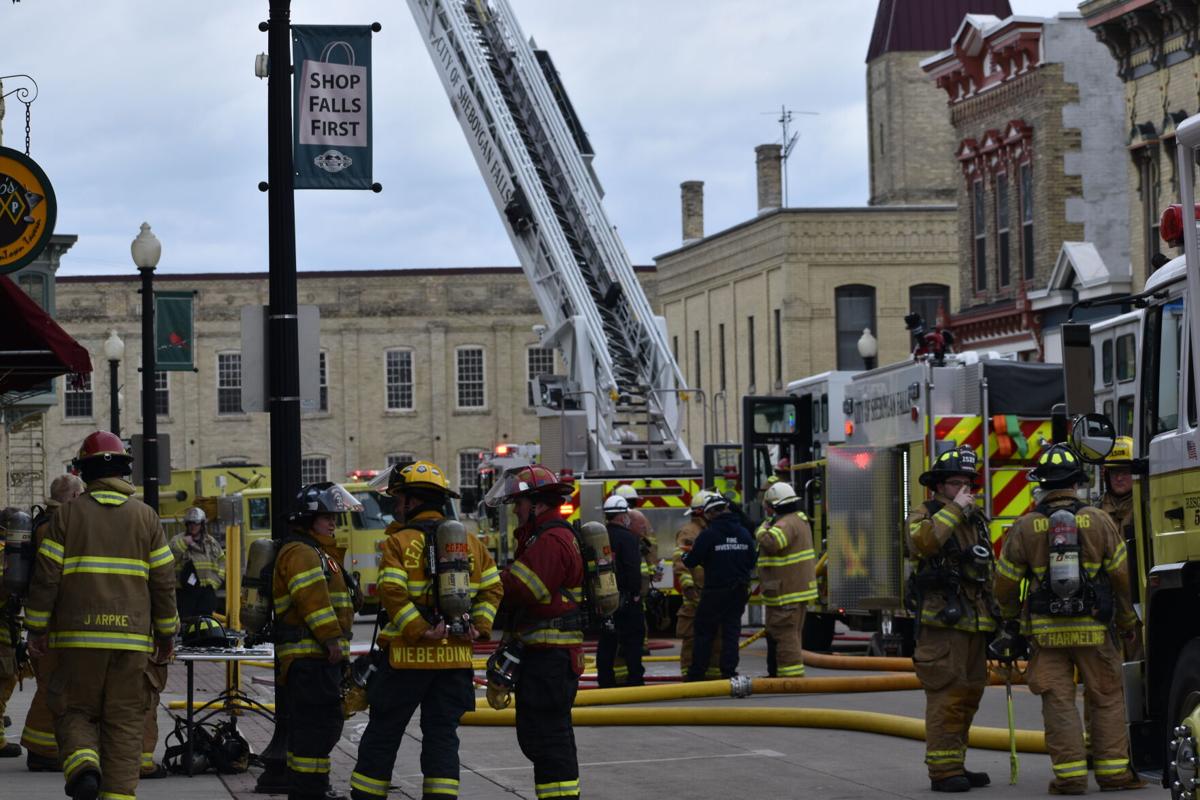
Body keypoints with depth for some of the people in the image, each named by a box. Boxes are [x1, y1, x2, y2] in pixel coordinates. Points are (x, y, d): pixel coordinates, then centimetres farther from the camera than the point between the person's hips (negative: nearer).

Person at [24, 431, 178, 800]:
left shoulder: (68, 513, 1)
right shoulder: (145, 516, 6)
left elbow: (46, 577, -1)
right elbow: (164, 582, 7)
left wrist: (37, 629, 8)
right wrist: (167, 634, 16)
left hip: (78, 636, -1)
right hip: (132, 636, 1)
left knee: (75, 710, 9)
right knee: (125, 720, 6)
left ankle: (81, 763, -17)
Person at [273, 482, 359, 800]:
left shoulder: (321, 552, 25)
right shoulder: (300, 553, -11)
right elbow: (313, 598, -22)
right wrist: (332, 638, -26)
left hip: (317, 655, 11)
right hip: (309, 654, -11)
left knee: (324, 723, 18)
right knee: (318, 723, -13)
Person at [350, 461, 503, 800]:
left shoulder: (399, 542, -6)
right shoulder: (471, 542, 10)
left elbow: (393, 593, -18)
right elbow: (492, 588, 7)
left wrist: (420, 631, -17)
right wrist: (479, 626, -1)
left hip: (408, 657, -4)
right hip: (456, 657, 4)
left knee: (382, 734, 8)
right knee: (442, 735, 8)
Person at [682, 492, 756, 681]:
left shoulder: (708, 534, -14)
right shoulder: (744, 533, 3)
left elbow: (691, 562, -9)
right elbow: (751, 562, 10)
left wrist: (685, 557, 14)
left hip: (715, 592, -4)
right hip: (739, 592, 4)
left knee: (704, 632, 6)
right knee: (731, 632, 9)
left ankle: (697, 673, 6)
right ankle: (729, 671, 5)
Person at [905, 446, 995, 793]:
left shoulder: (975, 521, 19)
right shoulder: (925, 514, -3)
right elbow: (922, 541, -28)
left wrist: (997, 616, 23)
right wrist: (954, 509, -20)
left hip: (974, 625, 8)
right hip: (941, 623, -8)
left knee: (968, 696, 11)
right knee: (946, 696, -11)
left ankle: (956, 766, 19)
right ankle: (942, 771, -10)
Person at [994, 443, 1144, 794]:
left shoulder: (1024, 528, -1)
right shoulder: (1099, 521, -2)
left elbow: (1006, 581, 4)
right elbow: (1120, 577, 2)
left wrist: (1010, 620, 22)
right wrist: (1128, 625, 13)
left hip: (1046, 630, 0)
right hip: (1093, 629, 0)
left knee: (1059, 702, 3)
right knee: (1107, 699, 9)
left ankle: (1070, 774, 0)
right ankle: (1113, 771, 10)